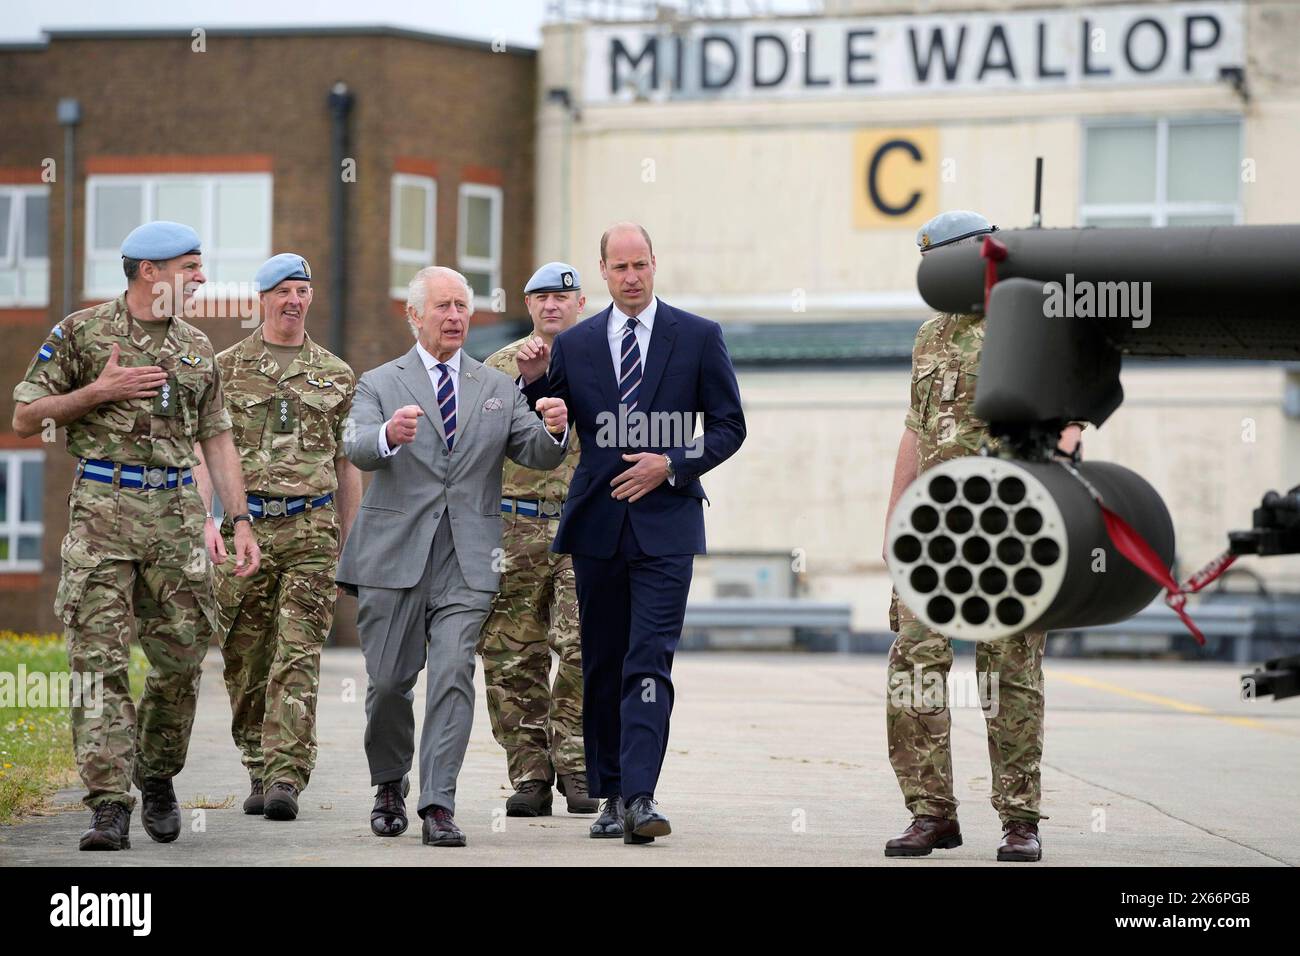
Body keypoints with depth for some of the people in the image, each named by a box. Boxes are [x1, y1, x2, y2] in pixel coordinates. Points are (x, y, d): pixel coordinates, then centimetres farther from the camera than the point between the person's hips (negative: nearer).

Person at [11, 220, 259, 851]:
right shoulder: (81, 332, 2)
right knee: (99, 661, -9)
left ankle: (157, 777, 25)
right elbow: (24, 418, 2)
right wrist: (99, 391, -10)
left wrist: (240, 521, 9)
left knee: (180, 660, 4)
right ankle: (109, 806, -10)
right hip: (103, 511, -4)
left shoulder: (196, 347, 15)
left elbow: (217, 439, 18)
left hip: (176, 514, 4)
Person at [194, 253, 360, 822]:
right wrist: (205, 519, -10)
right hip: (244, 527, 0)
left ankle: (286, 779, -16)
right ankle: (259, 773, 17)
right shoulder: (226, 369, 8)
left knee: (297, 660, -10)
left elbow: (347, 465, 16)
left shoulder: (336, 375, 13)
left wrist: (347, 542, 15)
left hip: (311, 529, 0)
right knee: (245, 662, 4)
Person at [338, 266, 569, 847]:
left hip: (467, 560, 1)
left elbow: (537, 455, 6)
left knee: (453, 675, -12)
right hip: (394, 554, -1)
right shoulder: (380, 384, 6)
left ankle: (438, 805, -13)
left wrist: (553, 430, -18)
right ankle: (390, 787, 28)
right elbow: (356, 449, -12)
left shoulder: (499, 389, 15)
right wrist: (388, 436, -36)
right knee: (389, 680, 5)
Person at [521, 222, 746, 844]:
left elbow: (729, 425, 5)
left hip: (664, 520, -3)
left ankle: (638, 797, -20)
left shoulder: (698, 337, 3)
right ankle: (609, 795, 15)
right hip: (597, 524, 3)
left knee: (649, 662, -13)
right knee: (601, 665, 8)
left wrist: (672, 464, -10)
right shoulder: (573, 345, 9)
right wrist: (533, 381, -7)